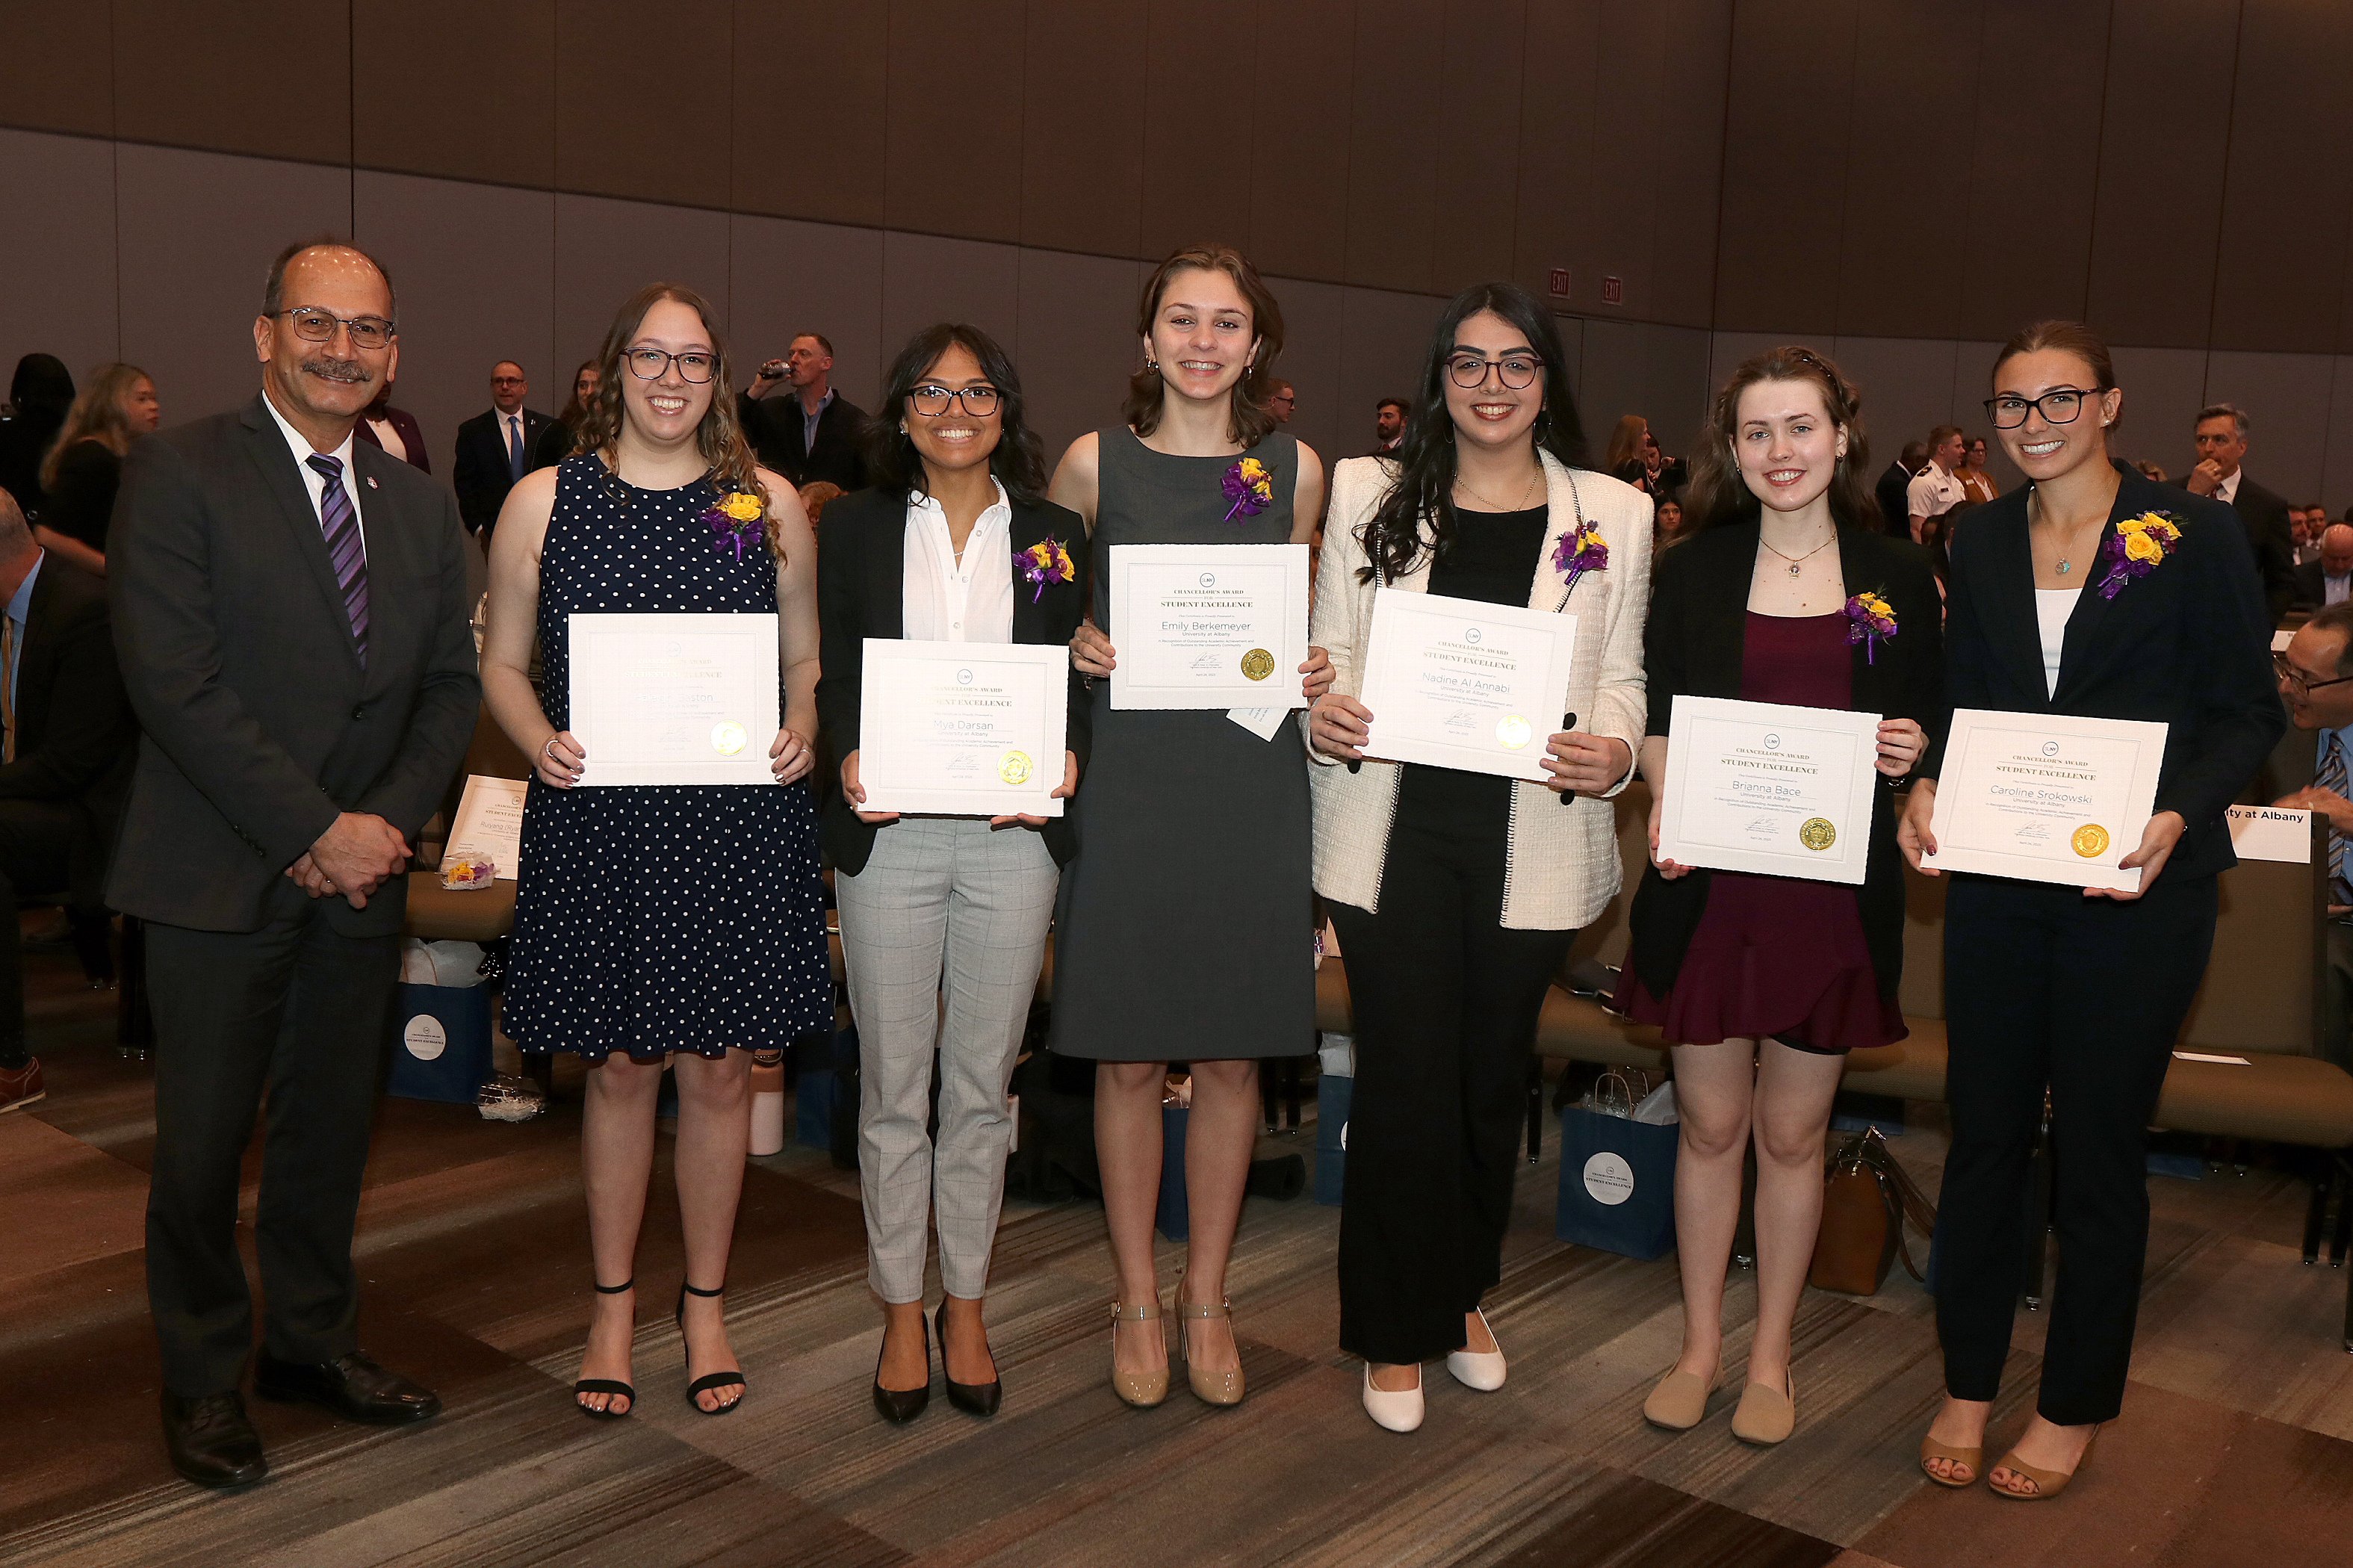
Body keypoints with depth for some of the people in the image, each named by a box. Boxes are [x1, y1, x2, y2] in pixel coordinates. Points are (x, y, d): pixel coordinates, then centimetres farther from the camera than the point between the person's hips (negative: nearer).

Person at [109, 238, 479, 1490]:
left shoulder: (420, 506, 11)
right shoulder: (180, 472, -7)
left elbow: (451, 685, 9)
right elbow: (174, 681, -15)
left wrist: (386, 822, -7)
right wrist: (314, 830, -16)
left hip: (361, 873, 5)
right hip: (219, 874, -5)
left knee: (334, 1124, 15)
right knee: (203, 1140, 6)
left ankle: (312, 1342, 33)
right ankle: (203, 1383, 24)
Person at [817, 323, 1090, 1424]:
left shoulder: (1054, 536, 8)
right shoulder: (856, 529, 7)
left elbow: (1080, 681, 9)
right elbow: (830, 674, 7)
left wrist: (1063, 760, -11)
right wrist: (847, 755, -12)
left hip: (1011, 833, 1)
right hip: (889, 833, 0)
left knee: (981, 1086, 9)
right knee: (893, 1087, 7)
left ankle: (966, 1307, 24)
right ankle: (901, 1313, 22)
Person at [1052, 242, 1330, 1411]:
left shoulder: (1295, 470, 7)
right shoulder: (1095, 463, 2)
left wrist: (1313, 672, -4)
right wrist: (1078, 645, -10)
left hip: (1250, 783, 2)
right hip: (1126, 778, -1)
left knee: (1232, 1053, 8)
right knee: (1128, 1055, 4)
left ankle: (1207, 1297, 24)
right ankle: (1136, 1300, 22)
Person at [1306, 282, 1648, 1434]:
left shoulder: (1614, 516, 7)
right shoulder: (1371, 496, 6)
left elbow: (1623, 675, 7)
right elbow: (1328, 647, 6)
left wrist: (1614, 750, -14)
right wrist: (1320, 709, -16)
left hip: (1530, 837, 2)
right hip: (1393, 829, -1)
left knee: (1494, 1071, 13)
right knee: (1405, 1075, 0)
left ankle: (1462, 1292, 36)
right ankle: (1397, 1331, 18)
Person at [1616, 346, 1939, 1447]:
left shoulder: (1898, 577, 4)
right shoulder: (1693, 573, 4)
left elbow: (1927, 731, 10)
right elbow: (1655, 724, 6)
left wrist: (1910, 752, -12)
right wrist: (1666, 805, -12)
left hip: (1834, 890, 0)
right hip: (1707, 885, 0)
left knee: (1793, 1135, 9)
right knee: (1710, 1124, 9)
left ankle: (1771, 1357, 26)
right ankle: (1700, 1346, 26)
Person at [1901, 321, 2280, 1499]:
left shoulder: (2195, 535, -4)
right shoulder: (1983, 541, 8)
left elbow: (2248, 712, -4)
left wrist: (2178, 815, -21)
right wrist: (1926, 785, -8)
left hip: (2135, 887, -3)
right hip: (1995, 881, 4)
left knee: (2100, 1151, 8)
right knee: (1984, 1132, 10)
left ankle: (2072, 1410, 25)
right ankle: (1967, 1387, 26)